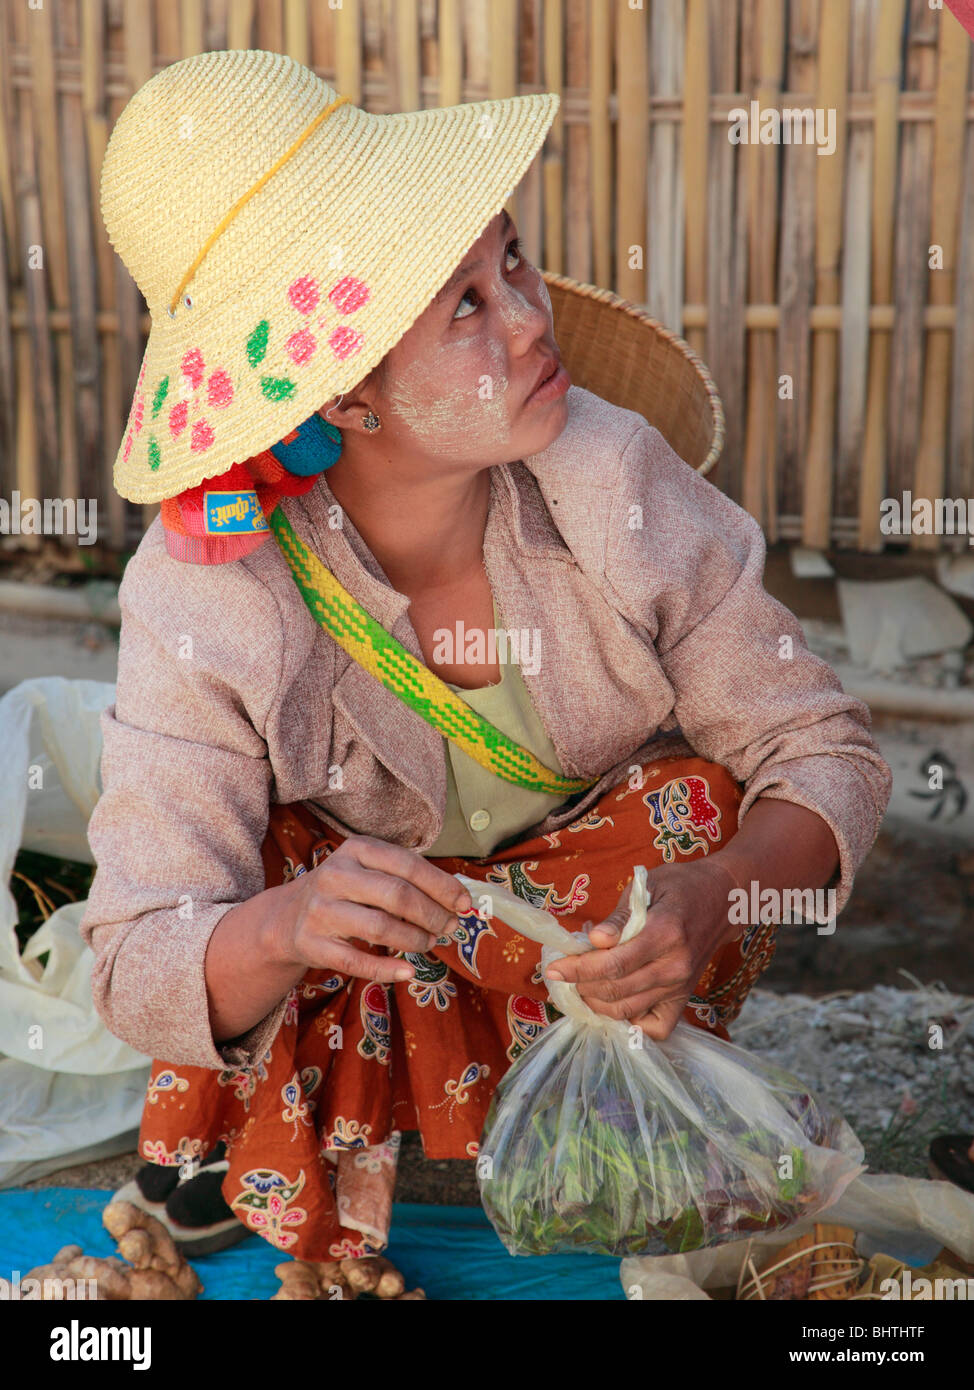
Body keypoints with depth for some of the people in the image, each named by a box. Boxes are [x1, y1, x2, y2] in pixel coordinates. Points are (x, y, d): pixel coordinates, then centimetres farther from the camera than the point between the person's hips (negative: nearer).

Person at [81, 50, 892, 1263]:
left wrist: (708, 899, -40)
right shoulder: (205, 595, -29)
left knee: (696, 801, -28)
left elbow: (827, 752, -19)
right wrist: (285, 931, -50)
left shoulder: (615, 481, -28)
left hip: (602, 906, 1)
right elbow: (138, 971, -27)